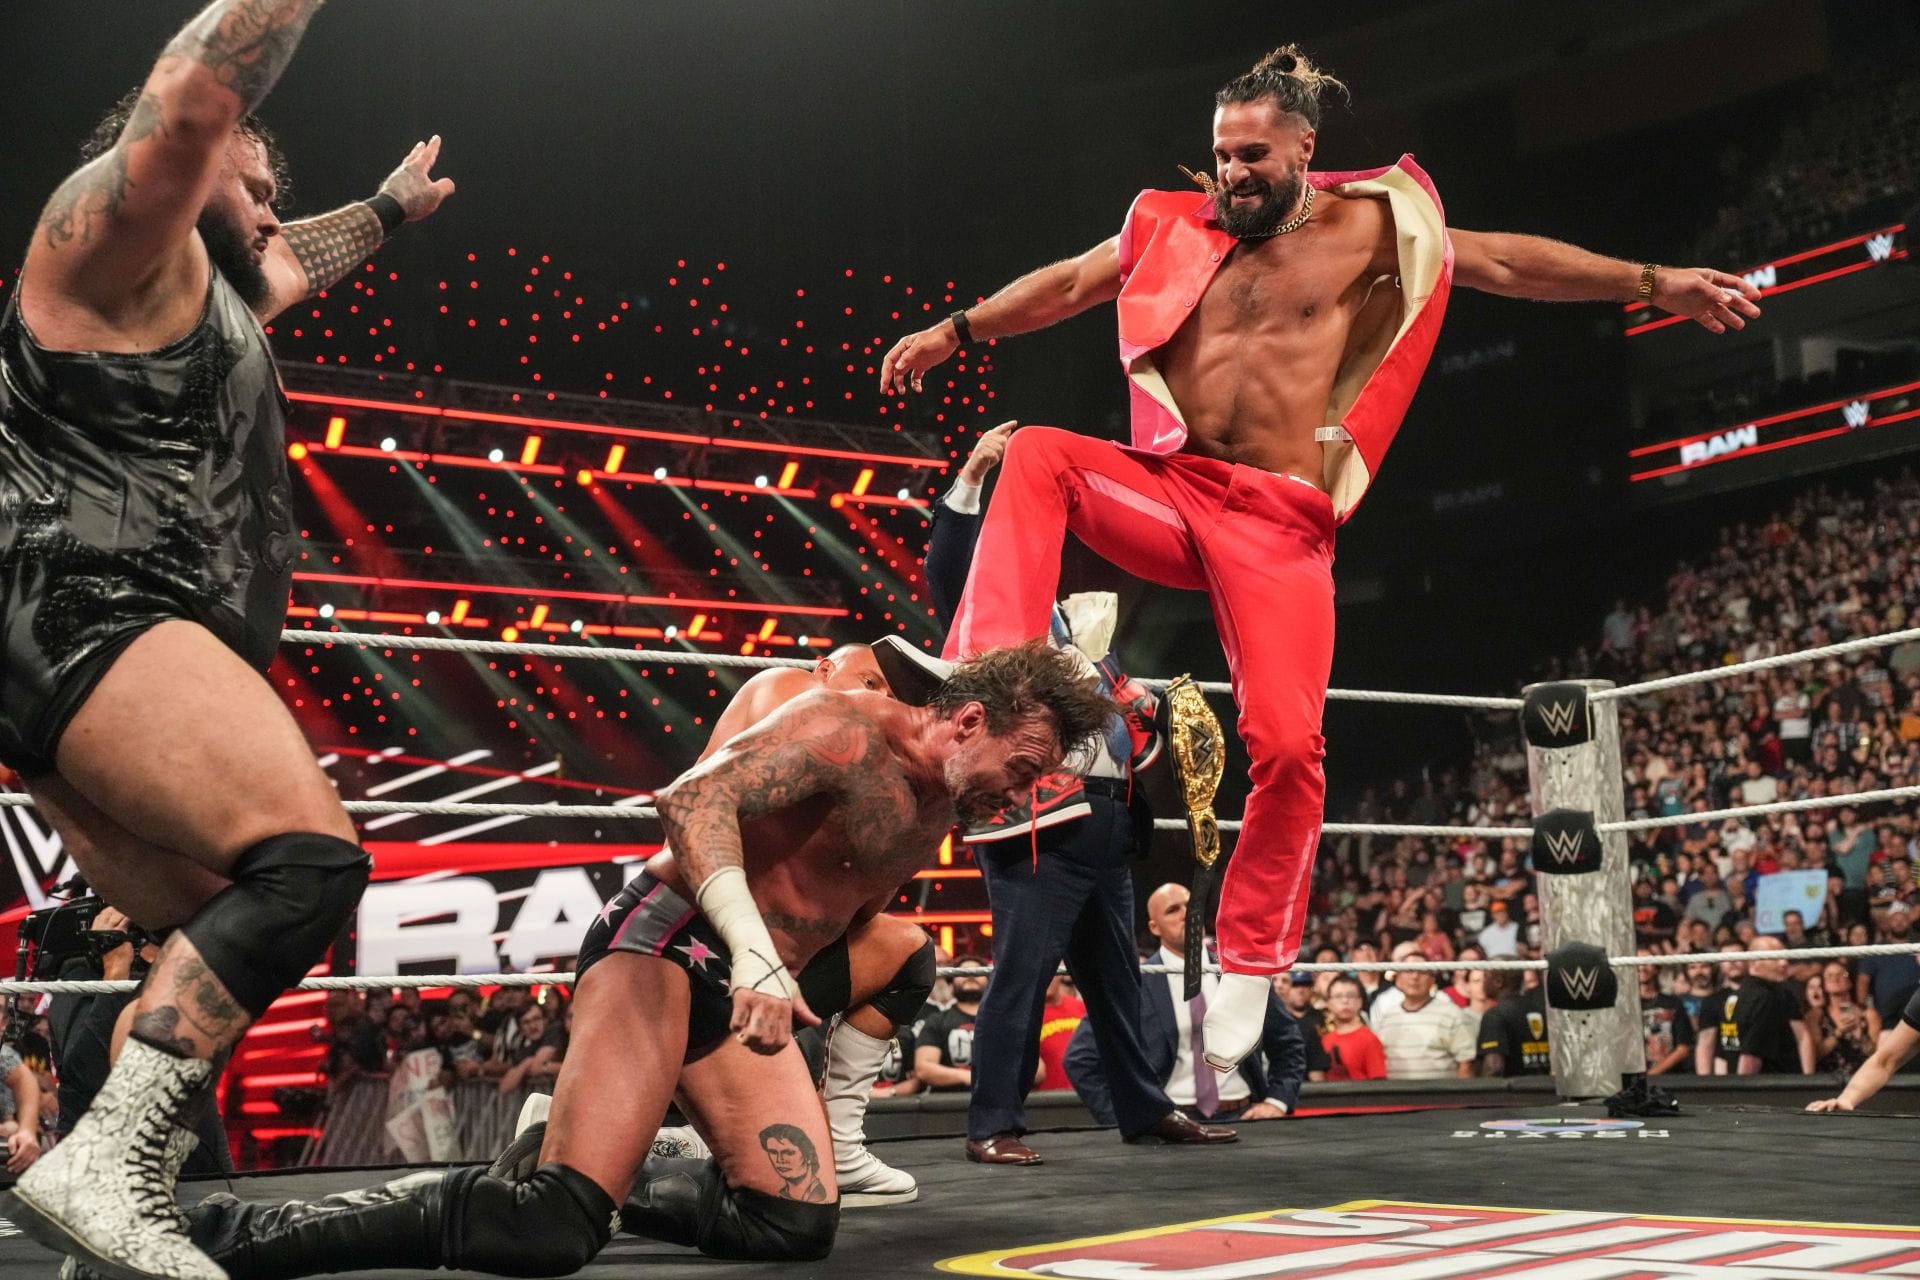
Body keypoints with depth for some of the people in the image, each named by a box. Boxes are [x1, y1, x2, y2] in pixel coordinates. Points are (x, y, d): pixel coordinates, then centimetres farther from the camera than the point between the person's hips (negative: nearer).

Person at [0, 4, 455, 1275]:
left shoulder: (208, 294, 32)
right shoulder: (114, 231, 4)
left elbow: (298, 260, 53)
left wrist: (392, 206, 66)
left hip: (115, 651, 11)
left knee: (226, 955, 5)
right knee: (312, 857, -27)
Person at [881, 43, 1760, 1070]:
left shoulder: (1368, 228, 5)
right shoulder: (1178, 228, 12)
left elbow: (1506, 262, 3)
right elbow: (1067, 284, 20)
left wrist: (1654, 282, -3)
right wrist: (953, 332, 19)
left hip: (1278, 523, -2)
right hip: (1166, 492, 2)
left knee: (1287, 744, -15)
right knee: (1034, 454, -27)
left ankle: (1250, 965, 3)